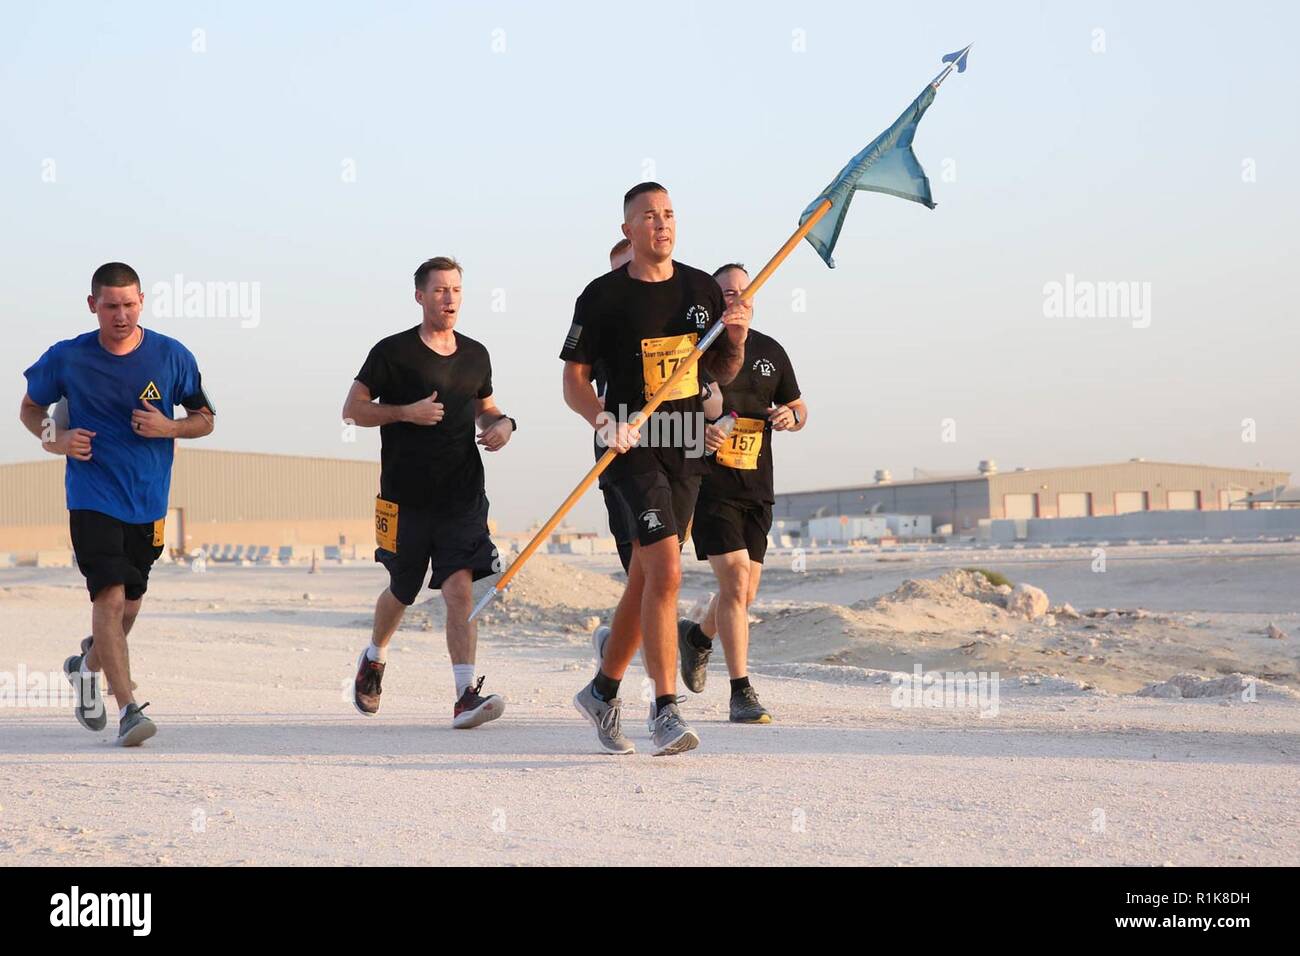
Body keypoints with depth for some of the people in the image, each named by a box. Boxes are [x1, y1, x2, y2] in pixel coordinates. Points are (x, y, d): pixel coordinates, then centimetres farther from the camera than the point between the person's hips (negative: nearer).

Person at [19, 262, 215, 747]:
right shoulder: (67, 358, -4)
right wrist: (55, 439, -9)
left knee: (129, 604, 16)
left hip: (148, 502, 3)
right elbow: (30, 407, 11)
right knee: (110, 597, -18)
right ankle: (128, 708, -19)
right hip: (92, 499, -3)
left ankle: (87, 664, 46)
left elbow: (205, 418, 7)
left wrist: (168, 427, -14)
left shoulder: (172, 356, -3)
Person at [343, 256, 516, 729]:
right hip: (406, 495, -2)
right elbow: (352, 409, -4)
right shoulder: (393, 352, -4)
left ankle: (466, 694, -21)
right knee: (401, 591, 15)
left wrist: (503, 423, 2)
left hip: (462, 494, 2)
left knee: (460, 587, -15)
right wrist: (406, 412, -17)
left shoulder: (475, 355, 10)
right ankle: (374, 659, 45)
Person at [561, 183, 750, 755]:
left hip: (685, 449, 5)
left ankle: (602, 692, 29)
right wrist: (604, 420, -21)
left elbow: (721, 373, 16)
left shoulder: (702, 289, 9)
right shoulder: (603, 296, -4)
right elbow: (574, 379, -2)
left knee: (646, 580, 12)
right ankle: (665, 709, -17)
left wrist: (736, 340, -5)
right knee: (665, 571, -19)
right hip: (631, 447, -5)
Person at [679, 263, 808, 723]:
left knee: (744, 594, 9)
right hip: (709, 484, -5)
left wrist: (792, 416, -3)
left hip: (757, 488, 5)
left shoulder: (770, 351, 12)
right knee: (735, 579, -15)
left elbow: (797, 407, 20)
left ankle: (697, 636, 41)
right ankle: (741, 692, -10)